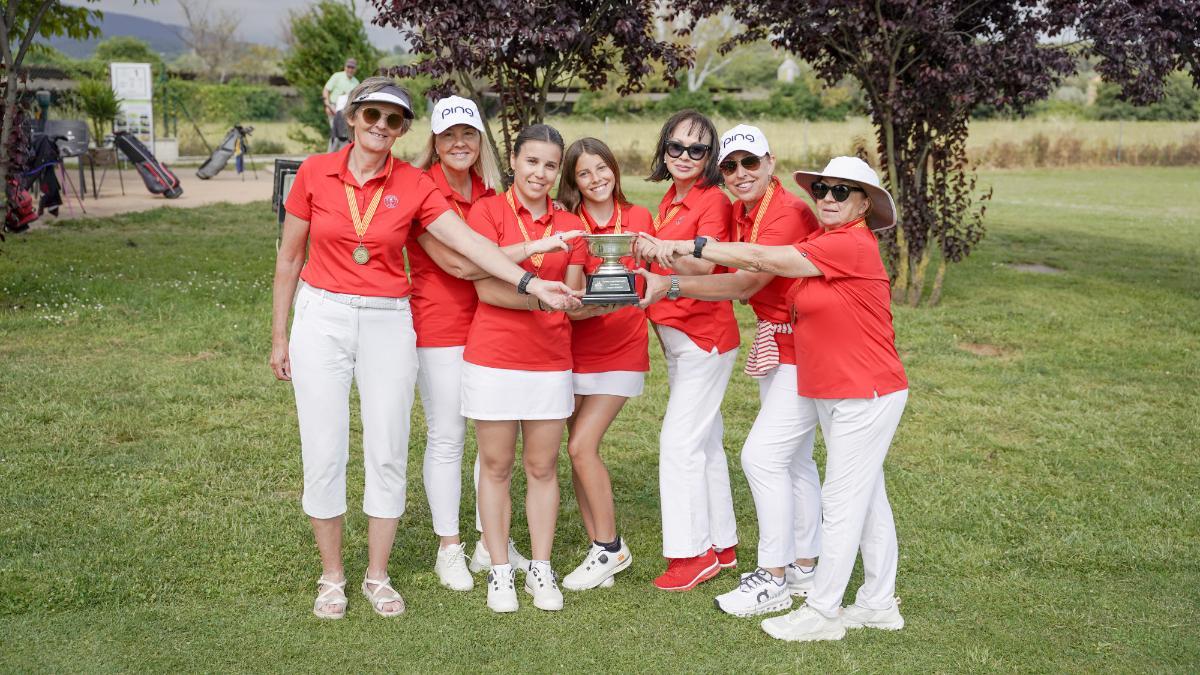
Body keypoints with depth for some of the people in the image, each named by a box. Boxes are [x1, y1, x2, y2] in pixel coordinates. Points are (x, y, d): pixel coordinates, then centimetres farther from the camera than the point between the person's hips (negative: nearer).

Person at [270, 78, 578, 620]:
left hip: (388, 325, 1)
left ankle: (378, 575, 21)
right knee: (324, 453, 3)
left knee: (388, 452, 5)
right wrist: (279, 335, 6)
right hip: (322, 318, -1)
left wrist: (530, 283, -22)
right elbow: (289, 258, 6)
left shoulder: (413, 185, -1)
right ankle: (332, 577, 20)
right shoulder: (315, 173, -1)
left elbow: (468, 241, -10)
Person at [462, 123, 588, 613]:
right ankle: (500, 571, 16)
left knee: (542, 467, 8)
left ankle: (541, 569, 19)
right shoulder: (488, 210, -2)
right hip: (494, 355, -3)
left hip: (550, 359, 3)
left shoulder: (569, 225, 9)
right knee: (496, 466, 5)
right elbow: (486, 287, -12)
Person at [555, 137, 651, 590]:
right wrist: (597, 302, -23)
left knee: (581, 446, -11)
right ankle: (602, 553, 14)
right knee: (580, 450, 2)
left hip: (621, 350, -2)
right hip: (577, 350, 2)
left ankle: (610, 548, 4)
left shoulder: (639, 218, 1)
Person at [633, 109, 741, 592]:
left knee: (679, 441, -9)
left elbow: (703, 266, -29)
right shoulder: (670, 200, 12)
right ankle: (721, 544, 25)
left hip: (705, 334, -9)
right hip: (675, 335, 9)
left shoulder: (712, 200, -13)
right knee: (705, 442, 15)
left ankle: (692, 552, 1)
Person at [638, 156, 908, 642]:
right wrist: (679, 257, -8)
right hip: (829, 395, 9)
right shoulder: (821, 240, 10)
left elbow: (766, 259, -21)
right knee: (867, 498, 16)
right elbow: (760, 264, 3)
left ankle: (821, 613, 8)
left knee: (841, 502, -2)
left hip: (866, 395, -9)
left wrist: (693, 247, -19)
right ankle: (879, 604, 27)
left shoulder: (852, 244, -18)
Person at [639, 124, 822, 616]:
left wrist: (670, 285, -34)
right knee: (794, 459, 16)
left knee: (762, 455, -11)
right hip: (775, 343, 9)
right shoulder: (738, 211, 6)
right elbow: (744, 288, 5)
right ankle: (804, 566, 29)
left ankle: (772, 579, 0)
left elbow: (746, 284, -28)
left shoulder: (789, 213, -21)